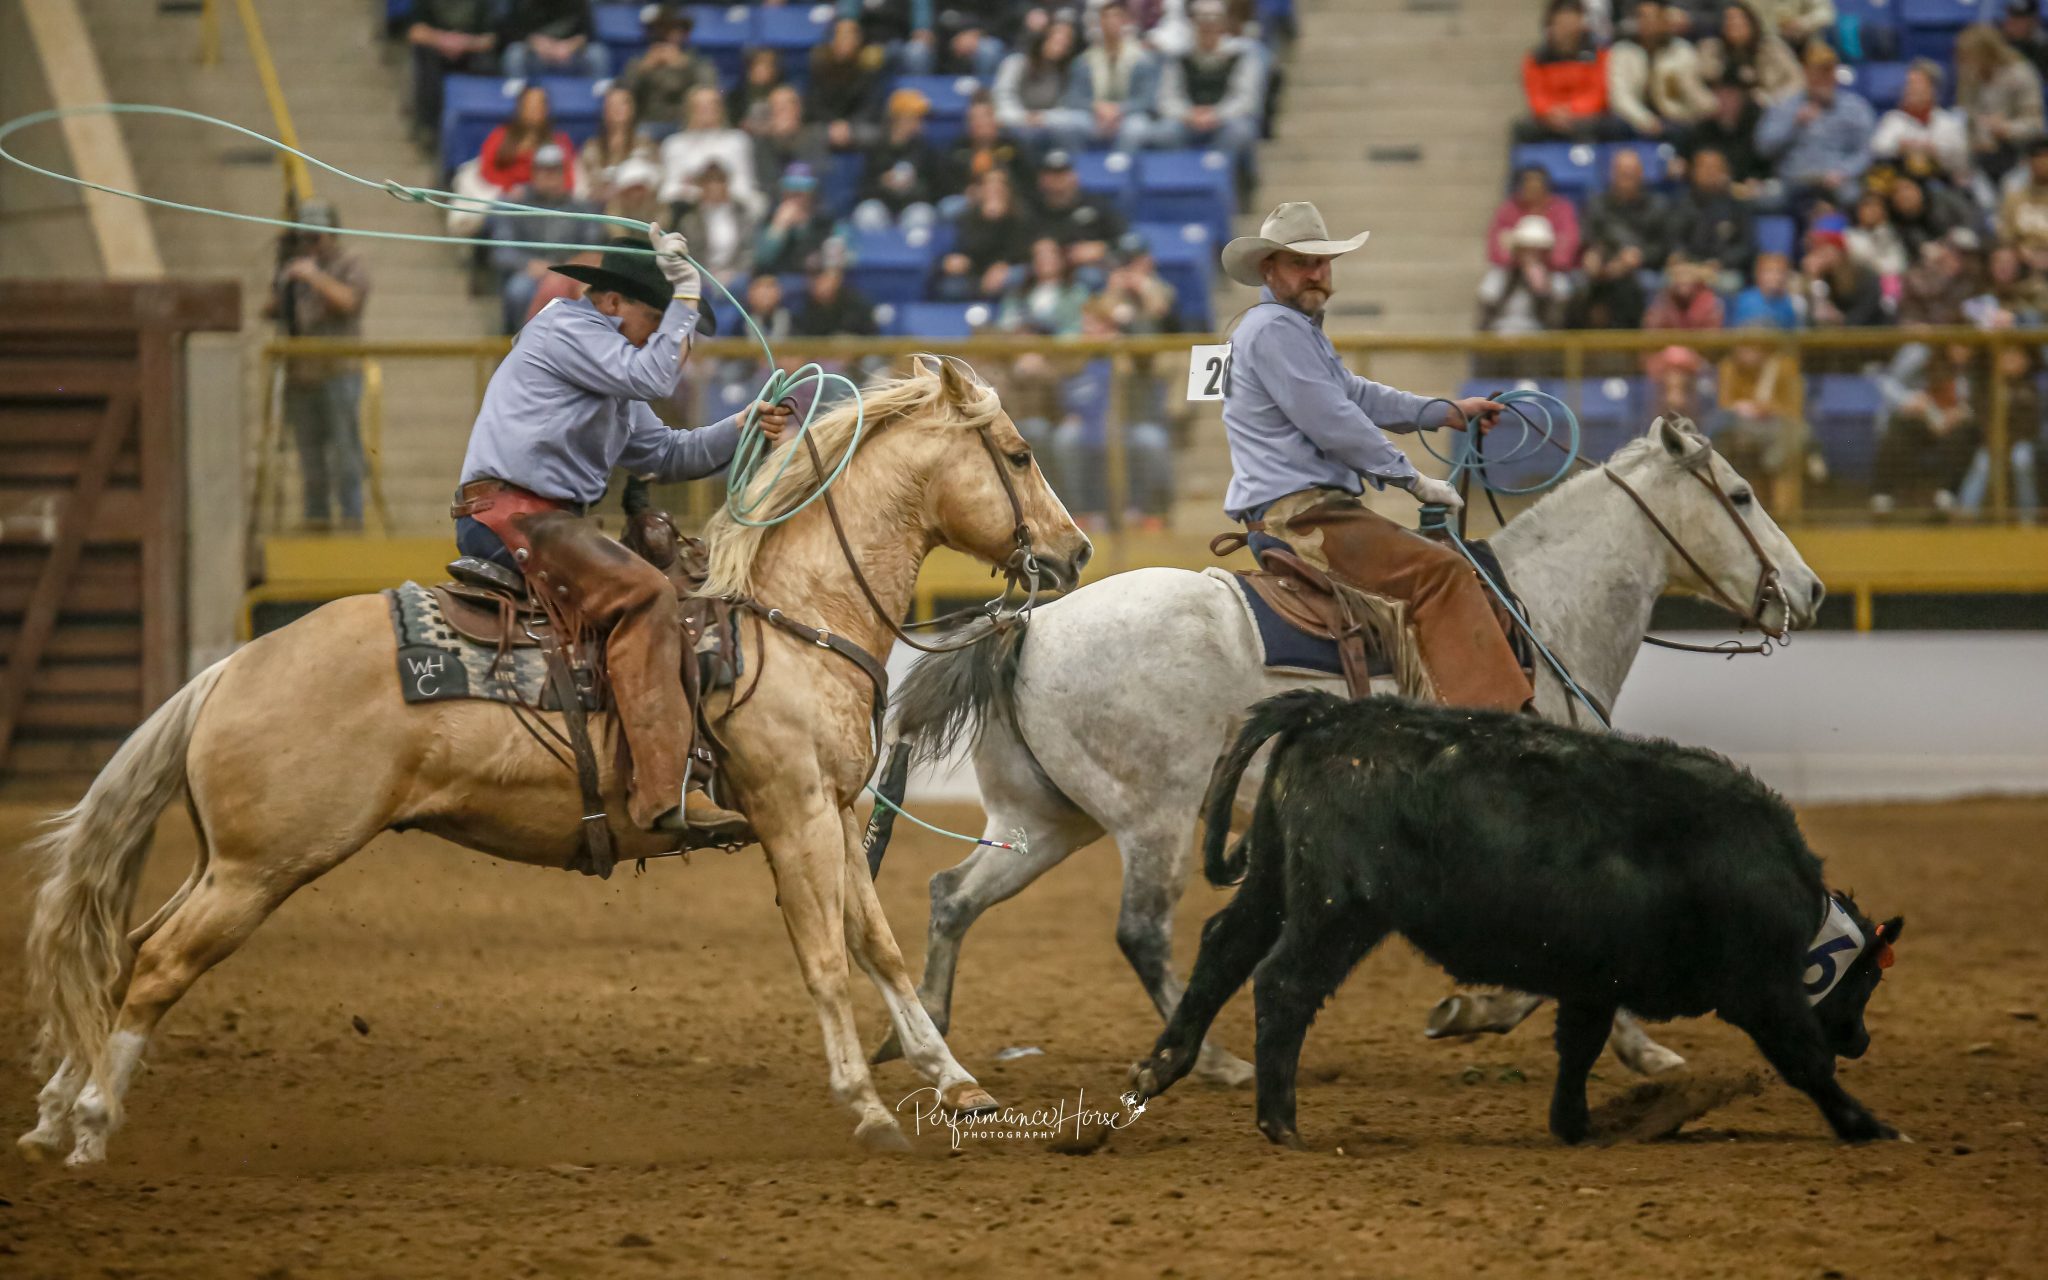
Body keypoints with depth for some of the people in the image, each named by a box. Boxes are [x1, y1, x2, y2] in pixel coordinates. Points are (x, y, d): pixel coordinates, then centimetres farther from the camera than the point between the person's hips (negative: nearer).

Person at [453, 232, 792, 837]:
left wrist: (741, 429, 11)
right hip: (510, 510, -11)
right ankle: (663, 793, -35)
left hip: (545, 517, 11)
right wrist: (686, 300, -6)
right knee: (643, 593, -25)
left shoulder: (615, 388, 28)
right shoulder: (565, 331, -4)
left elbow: (665, 453, 24)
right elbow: (653, 377, -15)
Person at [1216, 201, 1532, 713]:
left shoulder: (1298, 329, 22)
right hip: (1299, 513, -12)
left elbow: (1358, 395, 30)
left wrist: (1449, 412, 24)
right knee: (1443, 571, -20)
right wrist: (1413, 479, -10)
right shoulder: (1274, 330, -13)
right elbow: (1334, 425, -17)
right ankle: (1489, 707, -30)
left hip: (1304, 509, 12)